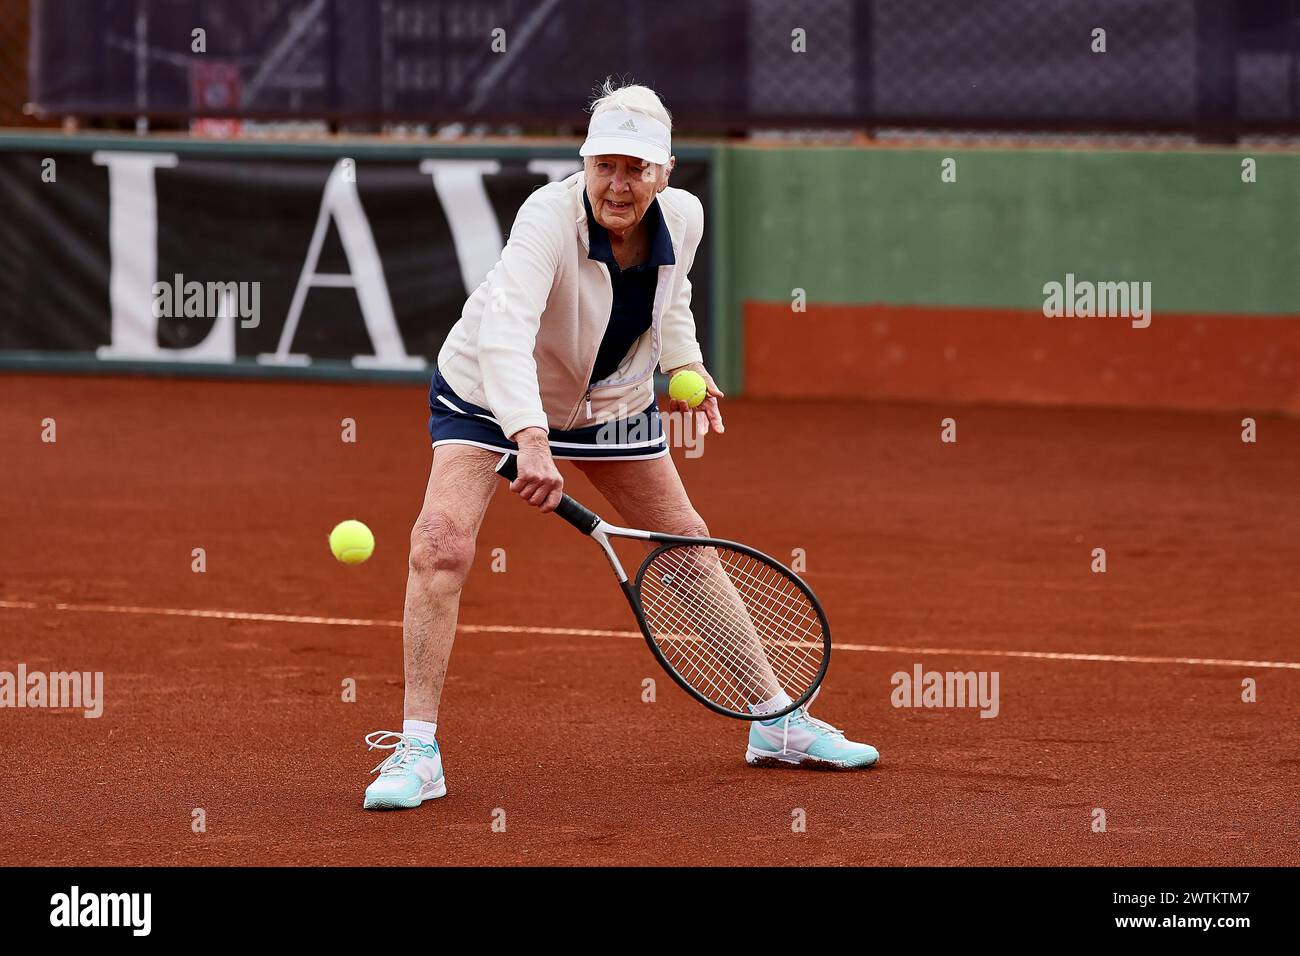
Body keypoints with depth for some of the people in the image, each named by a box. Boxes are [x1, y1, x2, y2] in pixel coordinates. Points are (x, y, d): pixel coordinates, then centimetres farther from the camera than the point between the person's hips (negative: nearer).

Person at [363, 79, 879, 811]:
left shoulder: (684, 217, -16)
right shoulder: (550, 217, -34)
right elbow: (505, 331, -50)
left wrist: (686, 364, 0)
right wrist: (530, 440, -61)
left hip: (612, 401, 5)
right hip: (491, 394, -5)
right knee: (443, 540, -24)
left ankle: (777, 723, 25)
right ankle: (417, 751, -18)